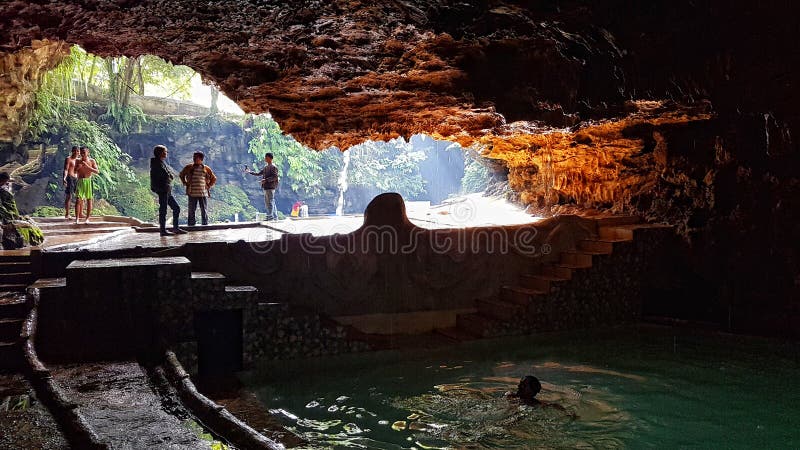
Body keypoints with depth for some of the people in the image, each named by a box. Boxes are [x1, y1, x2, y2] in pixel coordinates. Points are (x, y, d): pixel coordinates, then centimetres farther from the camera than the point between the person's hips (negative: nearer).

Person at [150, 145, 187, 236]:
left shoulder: (163, 162, 18)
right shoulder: (157, 163, -11)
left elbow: (171, 175, 19)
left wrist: (170, 175, 0)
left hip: (168, 191, 10)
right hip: (162, 190, -10)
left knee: (176, 208, 11)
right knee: (163, 210, -5)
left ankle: (175, 228, 16)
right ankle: (163, 231, 0)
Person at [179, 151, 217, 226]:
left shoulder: (206, 169, 7)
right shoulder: (189, 167, 7)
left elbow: (214, 179, 20)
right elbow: (181, 175, 23)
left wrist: (209, 186, 7)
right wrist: (185, 183, 11)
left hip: (203, 194, 0)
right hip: (192, 194, 0)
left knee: (204, 211, 3)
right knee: (191, 211, 1)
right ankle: (191, 225, 7)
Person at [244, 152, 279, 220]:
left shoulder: (273, 167, -10)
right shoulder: (266, 167, 18)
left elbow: (275, 177, -19)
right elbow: (258, 173, 24)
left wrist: (266, 180, -23)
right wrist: (250, 172, 19)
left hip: (270, 187, -10)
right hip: (266, 188, 10)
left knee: (270, 202, -9)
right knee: (267, 202, 12)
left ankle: (270, 217, -8)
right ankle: (275, 217, 17)